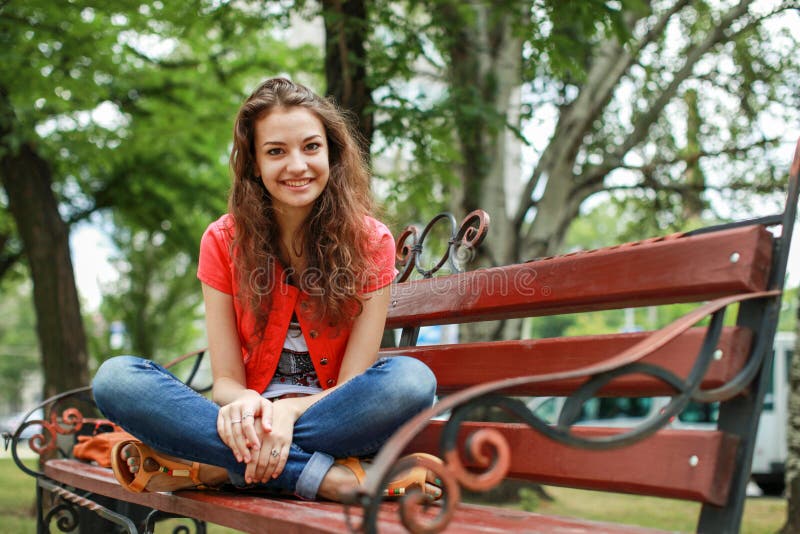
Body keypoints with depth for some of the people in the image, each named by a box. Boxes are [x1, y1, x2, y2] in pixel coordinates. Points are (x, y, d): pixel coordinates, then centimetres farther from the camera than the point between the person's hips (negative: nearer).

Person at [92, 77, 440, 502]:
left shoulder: (370, 242, -4)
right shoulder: (223, 241, 0)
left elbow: (353, 385, -8)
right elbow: (226, 379, -3)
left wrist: (287, 411, -30)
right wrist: (244, 403, -29)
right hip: (251, 426, 1)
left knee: (412, 379, -33)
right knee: (116, 377, -23)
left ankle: (209, 468, -28)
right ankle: (333, 477, -32)